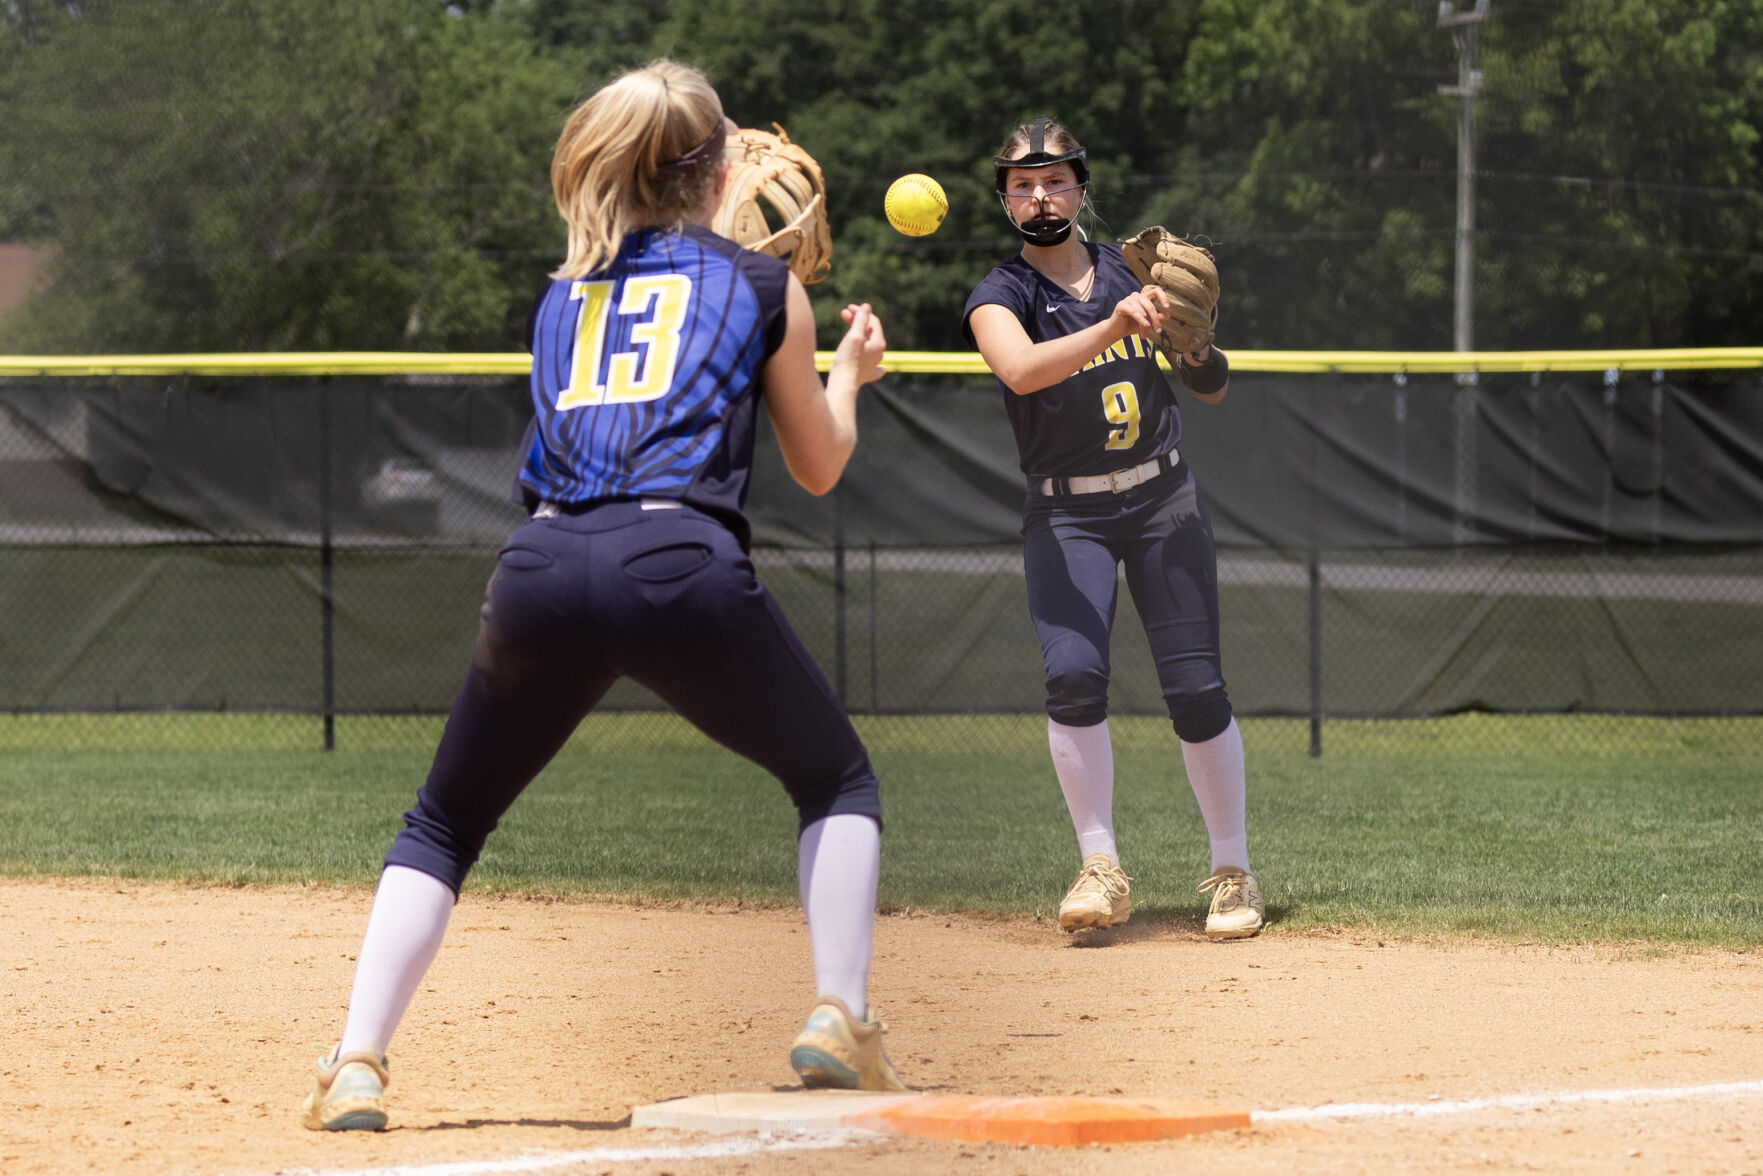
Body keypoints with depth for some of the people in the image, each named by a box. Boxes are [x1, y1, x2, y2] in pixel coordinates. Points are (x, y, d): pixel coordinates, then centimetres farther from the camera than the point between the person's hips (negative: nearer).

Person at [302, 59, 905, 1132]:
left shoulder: (563, 294, 24)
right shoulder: (761, 284, 16)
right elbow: (818, 468, 24)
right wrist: (849, 369, 44)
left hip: (543, 567, 2)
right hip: (684, 565, -2)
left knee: (445, 823, 19)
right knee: (839, 780, 21)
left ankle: (357, 1063, 1)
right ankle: (841, 1021, 6)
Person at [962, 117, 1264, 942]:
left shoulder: (1132, 270, 5)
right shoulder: (1000, 296, -6)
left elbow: (1212, 387, 9)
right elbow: (1020, 369, -30)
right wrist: (1114, 326, -44)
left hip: (1162, 502, 2)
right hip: (1066, 517, -2)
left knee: (1195, 686, -5)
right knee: (1073, 674, -22)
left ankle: (1232, 870, 8)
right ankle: (1101, 870, -12)